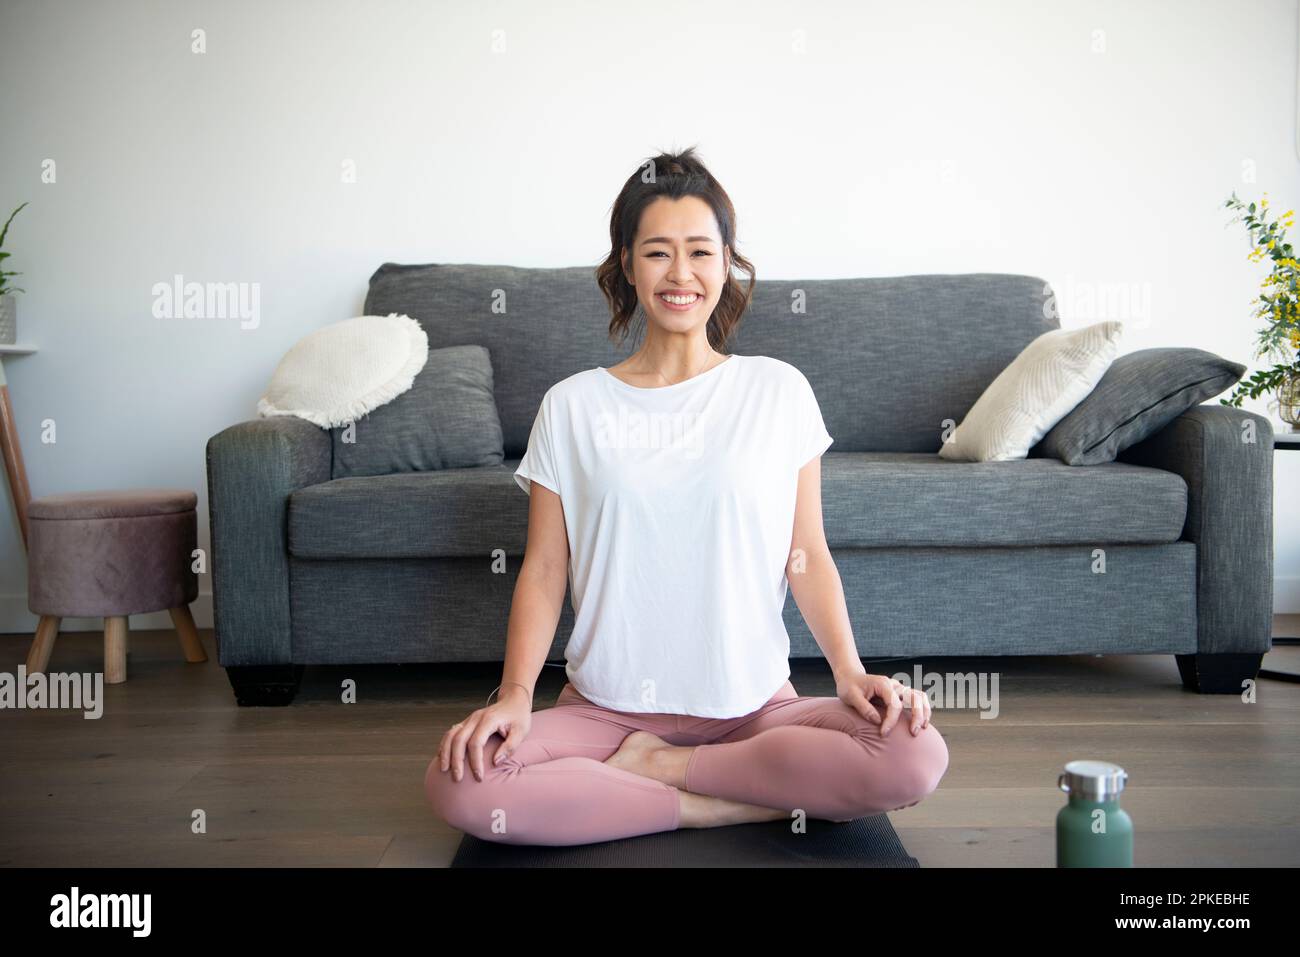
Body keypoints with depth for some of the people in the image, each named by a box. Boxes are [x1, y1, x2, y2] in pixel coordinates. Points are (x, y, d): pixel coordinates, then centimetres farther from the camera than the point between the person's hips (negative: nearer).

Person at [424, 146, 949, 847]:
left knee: (915, 758, -27)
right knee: (456, 783, -27)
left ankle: (654, 767, -10)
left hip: (753, 704, 0)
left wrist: (849, 670, -9)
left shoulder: (779, 391, 4)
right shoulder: (572, 406, 4)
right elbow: (544, 570, 2)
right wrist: (515, 692, -12)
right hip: (605, 705, 0)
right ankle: (746, 802, -14)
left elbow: (806, 554, 4)